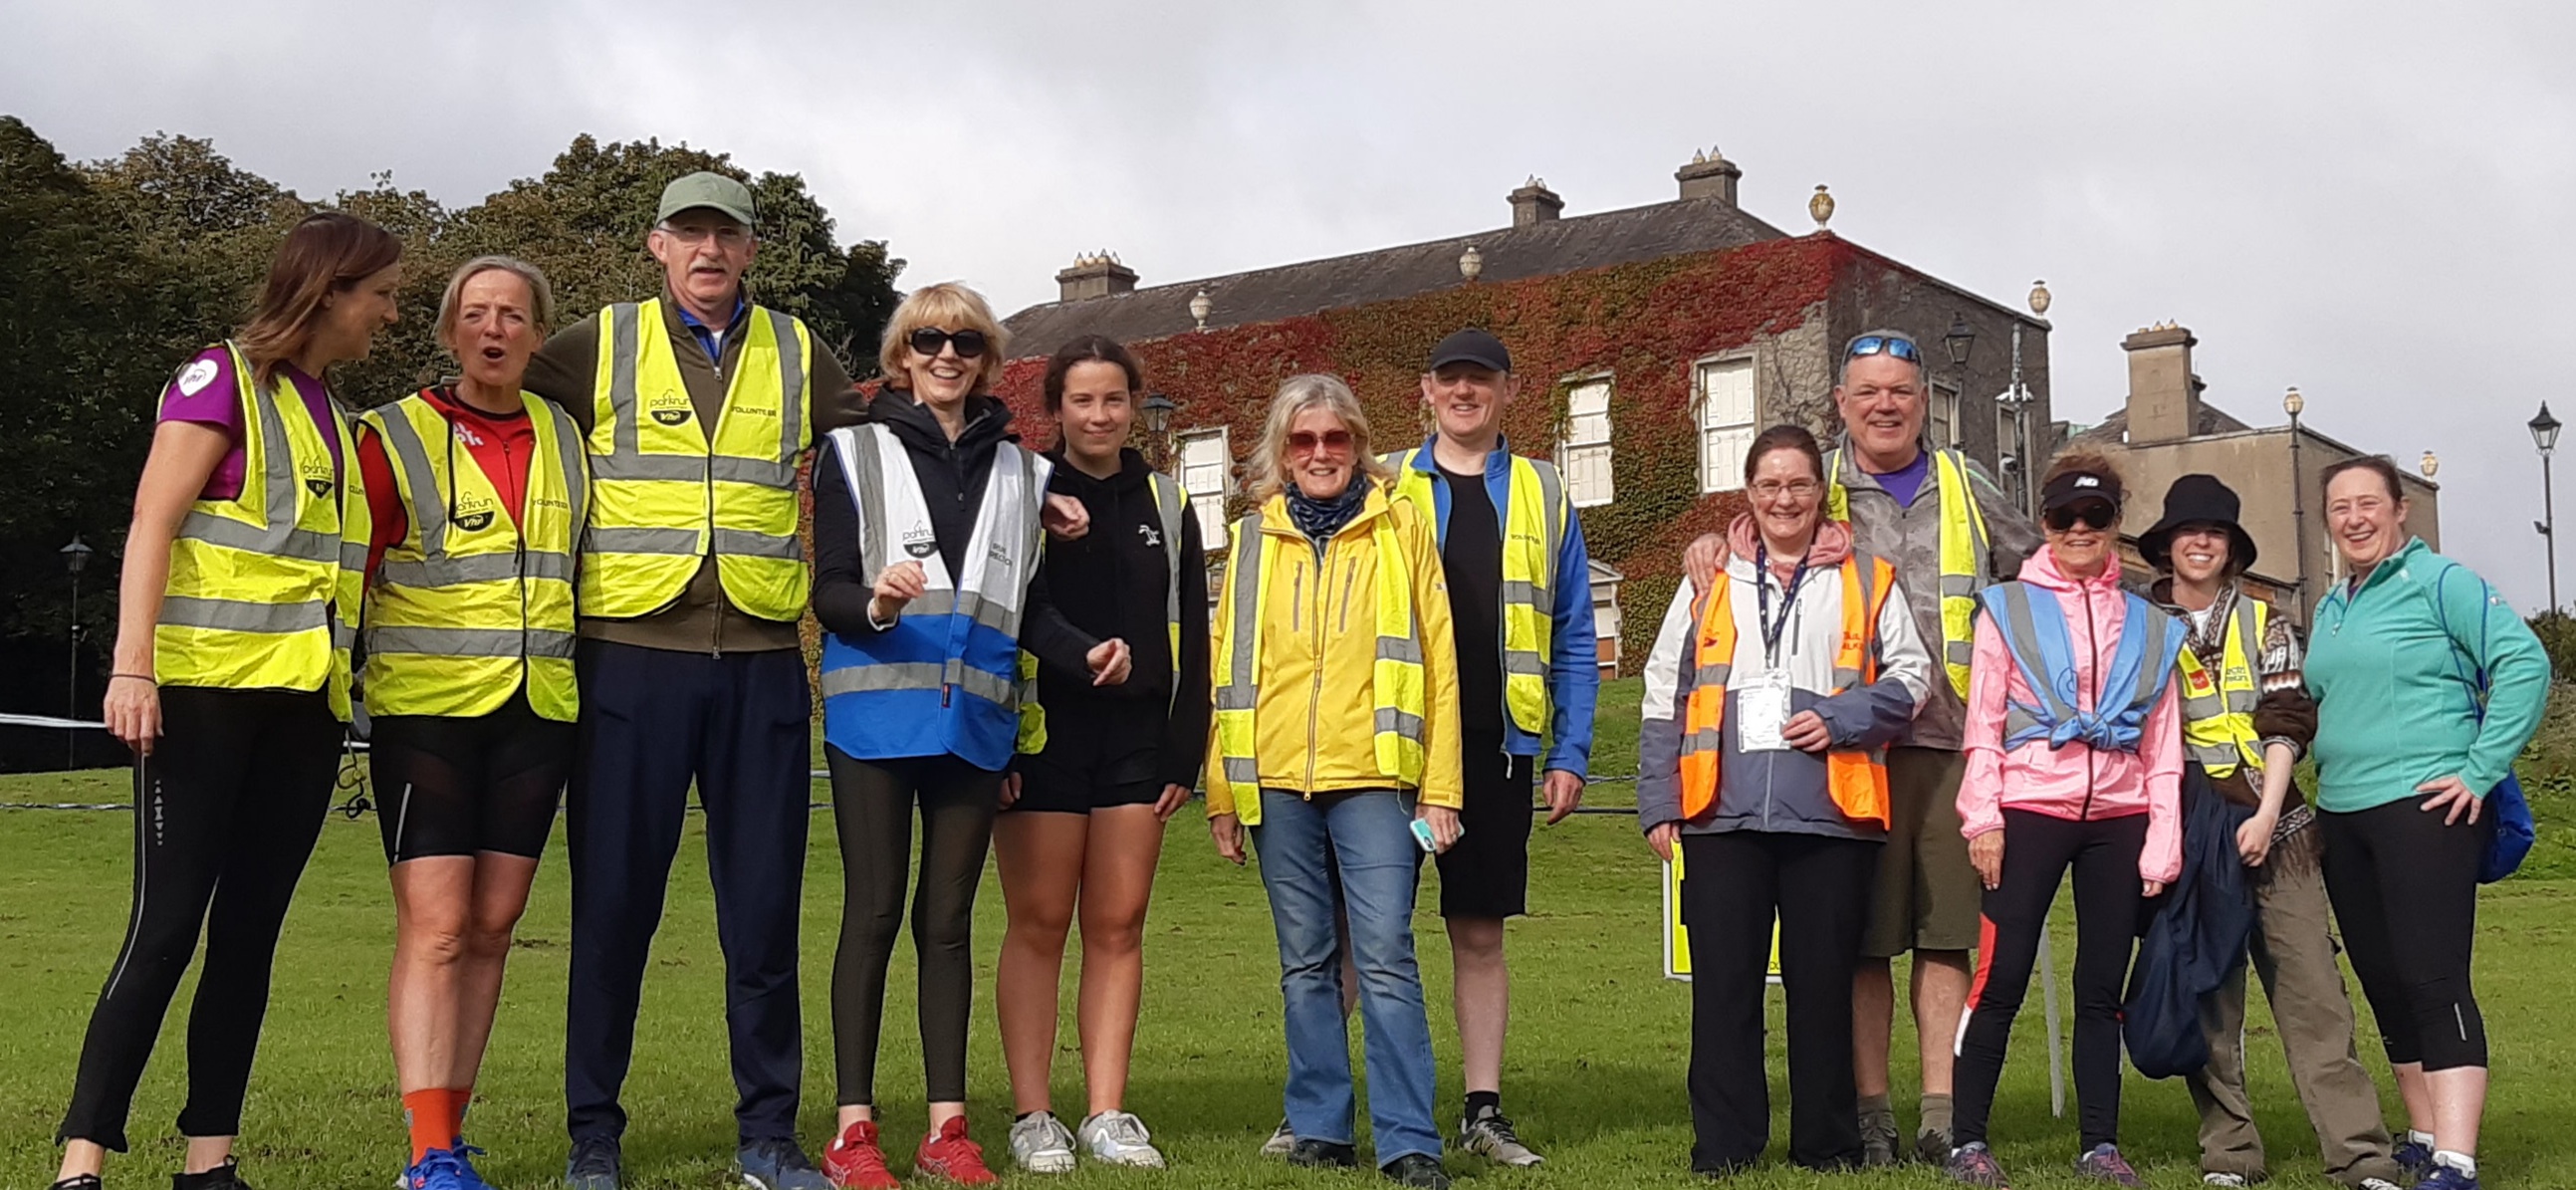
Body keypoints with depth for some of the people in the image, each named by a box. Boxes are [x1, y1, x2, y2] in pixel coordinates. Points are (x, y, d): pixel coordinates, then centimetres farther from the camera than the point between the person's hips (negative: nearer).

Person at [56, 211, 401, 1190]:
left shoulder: (333, 417, 19)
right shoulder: (223, 379, -3)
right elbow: (153, 523, -10)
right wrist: (132, 667, -19)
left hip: (304, 703, 7)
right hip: (208, 692, -7)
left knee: (249, 934, 6)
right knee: (166, 930, -9)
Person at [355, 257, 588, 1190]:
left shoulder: (565, 437, 12)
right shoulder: (396, 437, -1)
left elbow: (592, 562, 23)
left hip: (537, 712, 4)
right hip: (427, 709, -4)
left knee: (490, 928, 6)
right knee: (435, 926, -10)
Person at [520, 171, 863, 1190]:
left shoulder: (797, 354, 13)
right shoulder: (602, 346, 6)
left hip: (762, 663, 2)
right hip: (632, 657, -2)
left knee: (764, 905, 5)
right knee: (614, 902, 2)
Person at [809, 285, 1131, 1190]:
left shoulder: (1019, 470, 15)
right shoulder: (856, 452, 4)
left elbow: (1028, 606, 15)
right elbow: (828, 592, -3)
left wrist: (1085, 652, -3)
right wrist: (874, 604, -24)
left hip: (974, 718, 3)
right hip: (875, 713, -3)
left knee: (948, 917, 6)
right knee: (875, 910, -3)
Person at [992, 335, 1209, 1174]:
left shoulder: (1165, 505, 12)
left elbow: (1191, 639, 12)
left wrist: (1185, 752, 4)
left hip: (1137, 739, 3)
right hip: (1044, 736, -3)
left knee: (1118, 926, 3)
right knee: (1039, 924, -1)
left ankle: (1107, 1114, 9)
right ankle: (1032, 1116, 5)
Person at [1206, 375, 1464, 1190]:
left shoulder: (1401, 528, 6)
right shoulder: (1253, 539, 13)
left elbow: (1436, 661, 3)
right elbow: (1227, 670, 13)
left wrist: (1440, 786, -3)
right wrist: (1221, 793, 8)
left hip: (1375, 775, -3)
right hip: (1277, 781, 3)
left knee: (1385, 960, -8)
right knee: (1305, 963, 8)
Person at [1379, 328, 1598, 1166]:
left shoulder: (1543, 498, 10)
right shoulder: (1381, 490, 7)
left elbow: (1573, 640, 9)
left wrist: (1571, 754, 2)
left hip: (1496, 747, 1)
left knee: (1480, 930, 7)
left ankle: (1484, 1111, 14)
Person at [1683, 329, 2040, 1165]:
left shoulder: (1966, 488, 16)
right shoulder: (1816, 486, 10)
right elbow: (1753, 540, 12)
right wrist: (1709, 545, -10)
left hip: (1952, 740, 2)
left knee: (1945, 931, 2)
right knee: (1863, 936, 0)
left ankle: (1942, 1112, 7)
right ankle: (1869, 1110, 9)